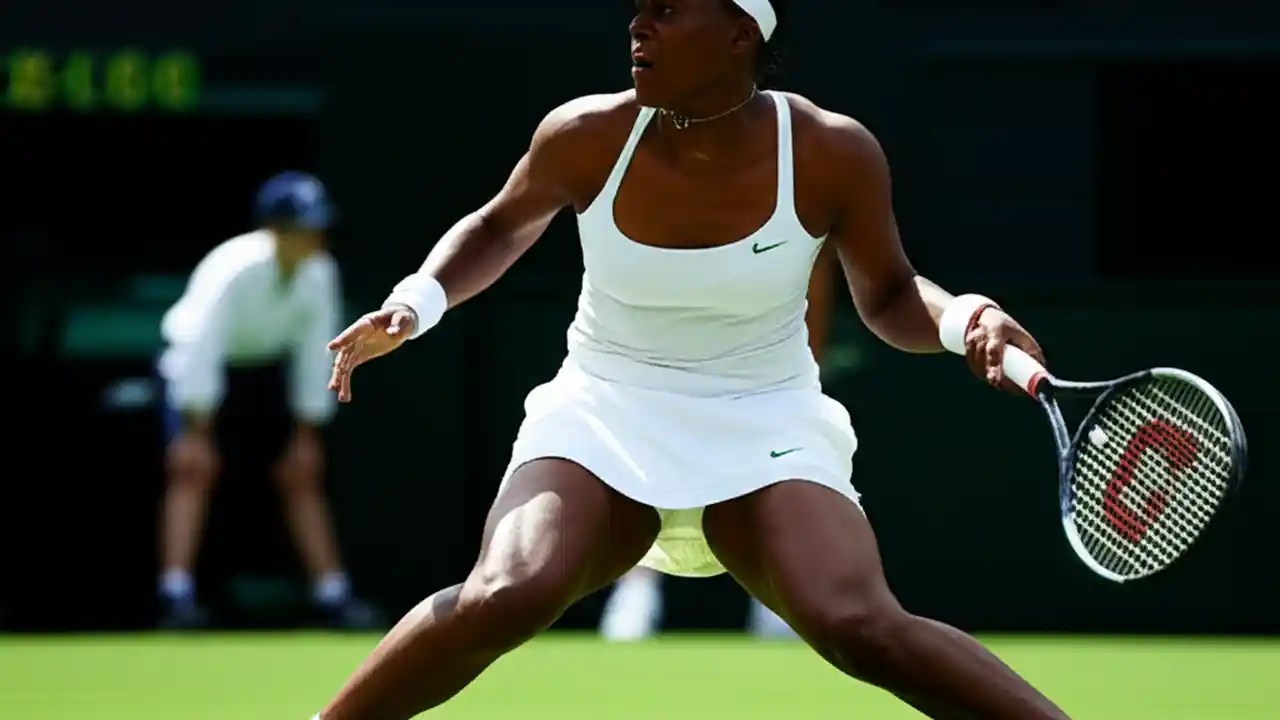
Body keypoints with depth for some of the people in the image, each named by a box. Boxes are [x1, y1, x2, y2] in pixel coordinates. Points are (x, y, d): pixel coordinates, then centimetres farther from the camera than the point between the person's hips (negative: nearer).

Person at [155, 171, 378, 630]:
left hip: (264, 366, 5)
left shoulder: (319, 273, -16)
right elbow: (203, 349, -34)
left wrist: (307, 434, -6)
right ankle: (176, 590, -27)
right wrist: (196, 431, -36)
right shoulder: (234, 269, -32)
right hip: (195, 363, -5)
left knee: (302, 475, 1)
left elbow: (316, 354, -8)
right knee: (196, 467, -22)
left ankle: (332, 593, 5)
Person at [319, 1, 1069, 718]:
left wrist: (962, 317, -18)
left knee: (865, 630, -28)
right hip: (603, 422, 1)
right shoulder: (588, 137, -10)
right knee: (505, 599, -29)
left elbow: (888, 296, 3)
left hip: (763, 438, -1)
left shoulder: (832, 154, -13)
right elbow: (499, 230, 12)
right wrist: (414, 305, -4)